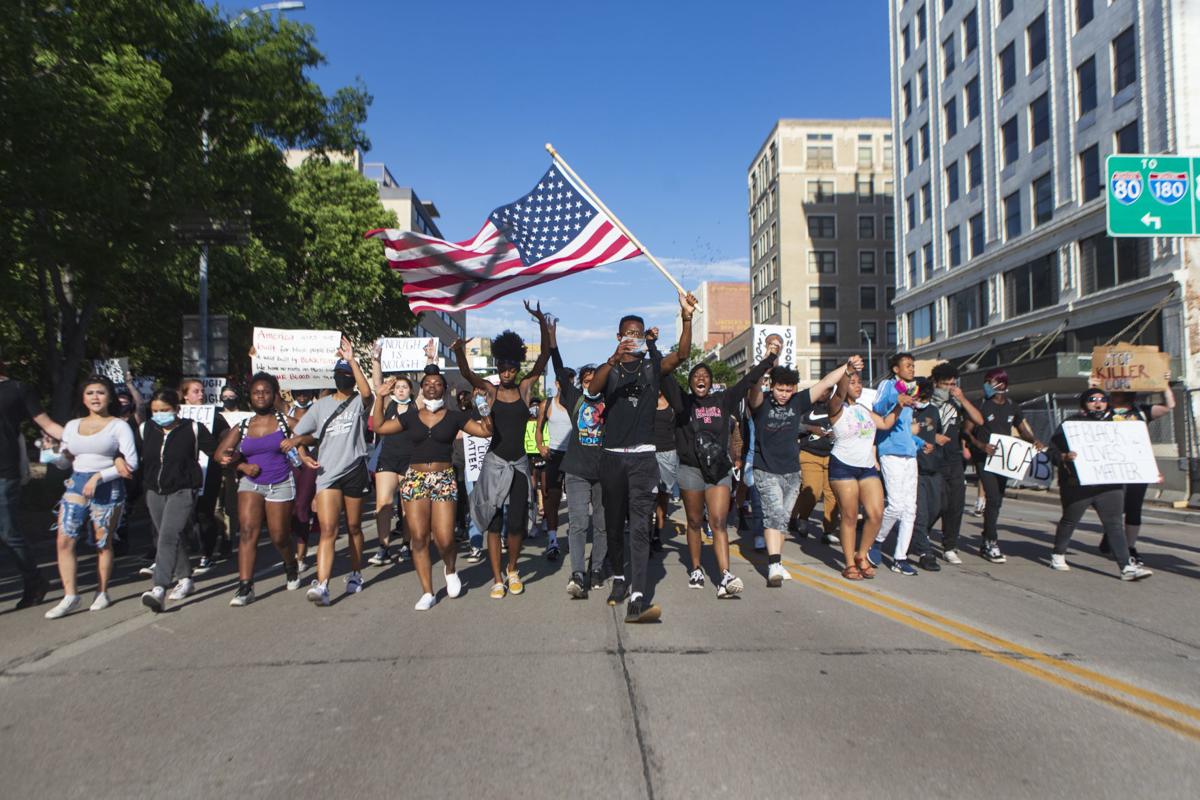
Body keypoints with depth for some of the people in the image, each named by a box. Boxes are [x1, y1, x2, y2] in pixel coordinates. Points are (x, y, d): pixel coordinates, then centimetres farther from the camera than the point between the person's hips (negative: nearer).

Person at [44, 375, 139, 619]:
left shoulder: (119, 426, -1)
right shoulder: (72, 426, 14)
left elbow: (131, 463, -10)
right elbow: (65, 460, 23)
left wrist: (99, 477, -16)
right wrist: (63, 456, 0)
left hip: (107, 488, -4)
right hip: (76, 484, 4)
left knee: (103, 543, 4)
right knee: (64, 540, -8)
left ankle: (102, 593, 17)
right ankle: (70, 595, -2)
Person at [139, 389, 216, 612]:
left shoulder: (193, 429, -6)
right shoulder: (146, 429, 7)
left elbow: (217, 452, -2)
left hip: (182, 492, -6)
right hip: (154, 492, 6)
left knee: (169, 537, -19)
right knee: (167, 538, 14)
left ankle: (159, 589, -25)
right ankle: (185, 579, 29)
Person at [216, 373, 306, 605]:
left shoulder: (285, 421, -1)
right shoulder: (242, 427, 6)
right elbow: (221, 454, 6)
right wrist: (243, 466, -7)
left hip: (280, 485, -2)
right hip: (250, 484, 2)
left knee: (279, 537, 5)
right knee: (248, 531, -14)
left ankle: (291, 566, 36)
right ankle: (245, 586, -11)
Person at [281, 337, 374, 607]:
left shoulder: (359, 402, 2)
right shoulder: (320, 405, 12)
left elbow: (367, 392, -24)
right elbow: (298, 435, 15)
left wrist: (351, 360, -23)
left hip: (354, 471, -1)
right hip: (327, 473, 1)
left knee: (354, 527, 11)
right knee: (328, 530, -11)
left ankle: (355, 575, 28)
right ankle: (321, 586, -19)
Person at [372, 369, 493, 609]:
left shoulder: (454, 416, 5)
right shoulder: (411, 416, 11)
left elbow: (485, 430, 1)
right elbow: (379, 427, 11)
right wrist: (380, 397, 6)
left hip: (444, 479, -2)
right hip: (414, 479, 2)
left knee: (445, 540, -9)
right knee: (419, 539, 1)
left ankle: (450, 569, 26)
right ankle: (427, 593, 12)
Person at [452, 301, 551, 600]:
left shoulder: (524, 388, 3)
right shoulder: (490, 391, 2)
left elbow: (544, 357, -6)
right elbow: (467, 374, -15)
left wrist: (542, 323, -17)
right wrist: (459, 352, -35)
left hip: (519, 463, 1)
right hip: (494, 462, 0)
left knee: (517, 523, 0)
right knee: (493, 522, 3)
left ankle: (512, 570, 26)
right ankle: (497, 579, 15)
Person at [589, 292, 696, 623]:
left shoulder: (652, 365, 8)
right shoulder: (609, 369, 8)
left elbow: (680, 355, -12)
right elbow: (592, 388, -15)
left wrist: (686, 319, -28)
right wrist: (615, 358, -32)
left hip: (643, 456, -2)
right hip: (612, 456, 2)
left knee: (639, 526, -10)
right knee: (614, 523, 12)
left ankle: (637, 599, -17)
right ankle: (619, 579, 31)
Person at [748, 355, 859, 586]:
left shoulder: (797, 402, 2)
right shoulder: (761, 402, -10)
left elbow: (825, 383, 3)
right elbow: (754, 389, -33)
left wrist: (848, 366, -5)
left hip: (792, 472, 5)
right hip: (766, 472, -5)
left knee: (783, 519, 12)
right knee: (775, 514, -18)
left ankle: (776, 561, 24)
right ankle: (774, 566, -20)